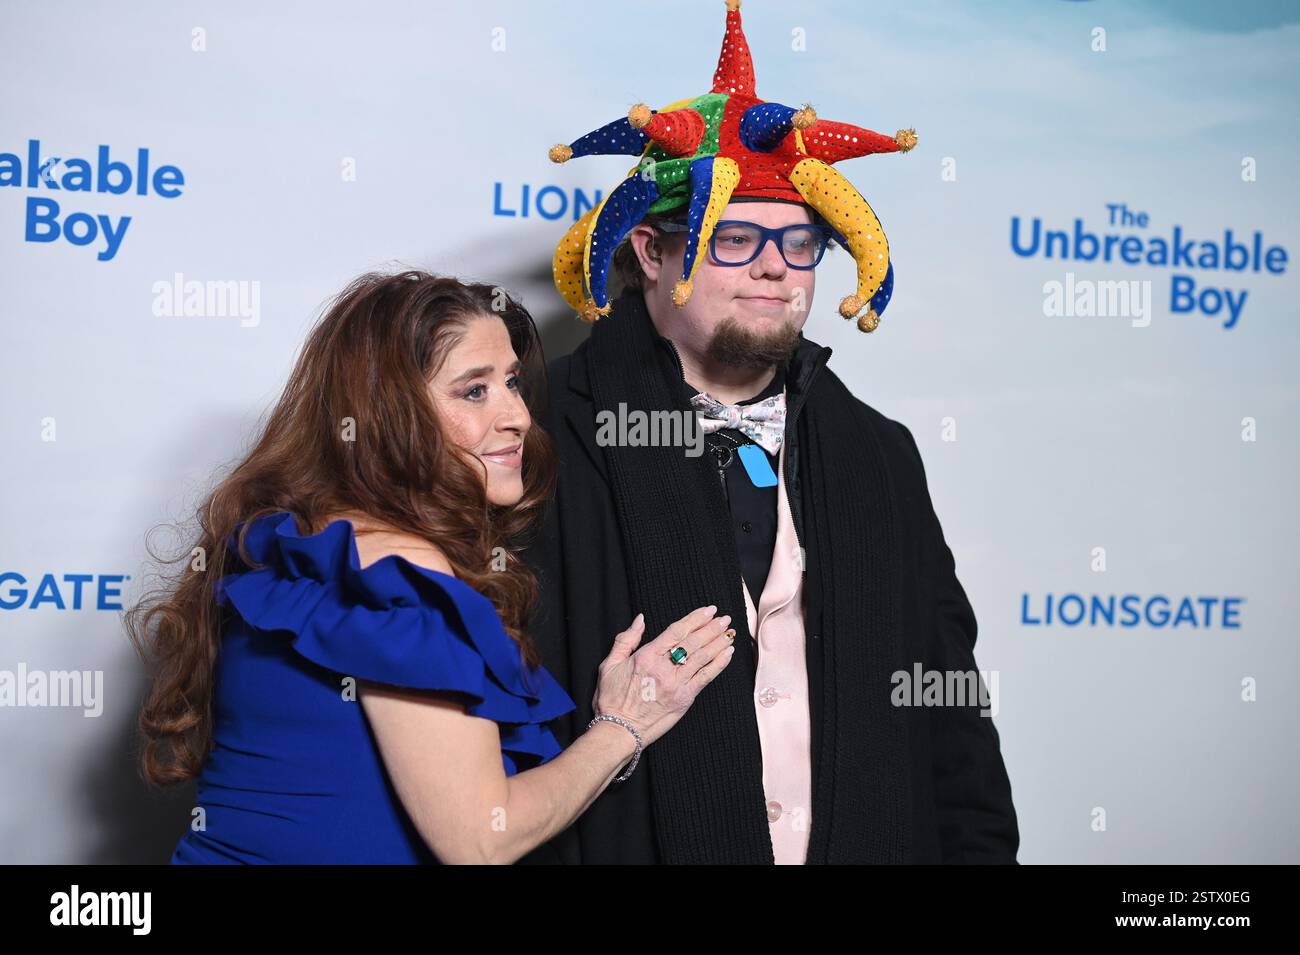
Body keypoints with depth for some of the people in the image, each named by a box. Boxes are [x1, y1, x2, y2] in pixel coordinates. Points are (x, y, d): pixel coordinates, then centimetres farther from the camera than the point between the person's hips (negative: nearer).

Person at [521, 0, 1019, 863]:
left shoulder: (876, 453, 9)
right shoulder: (555, 442, -8)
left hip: (872, 835, 5)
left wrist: (978, 844, 3)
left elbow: (945, 693, 10)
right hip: (638, 840, -4)